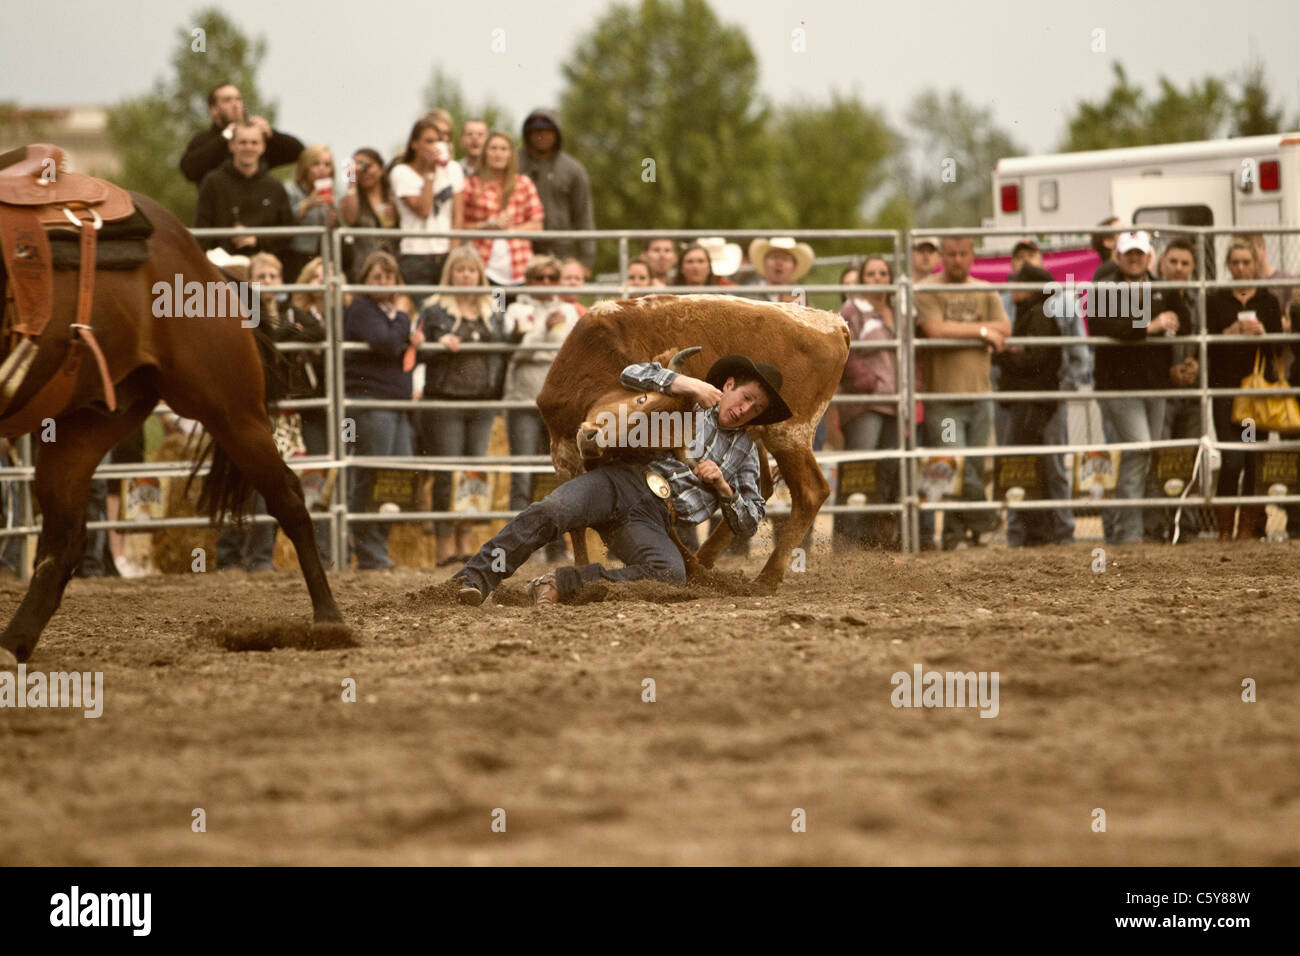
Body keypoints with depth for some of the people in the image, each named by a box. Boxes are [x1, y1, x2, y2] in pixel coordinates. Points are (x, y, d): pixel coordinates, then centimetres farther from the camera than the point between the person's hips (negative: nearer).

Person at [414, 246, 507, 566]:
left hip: (482, 403, 4)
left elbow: (502, 350, 20)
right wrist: (441, 344, -18)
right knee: (447, 475, -6)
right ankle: (445, 544, -1)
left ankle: (465, 540, 13)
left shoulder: (492, 311, 14)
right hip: (444, 402, -4)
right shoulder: (434, 309, 2)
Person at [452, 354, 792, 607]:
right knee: (548, 513, -32)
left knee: (671, 574, -33)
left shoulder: (745, 450, 26)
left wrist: (722, 486, 5)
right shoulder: (685, 401, 20)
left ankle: (561, 584, -30)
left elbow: (749, 525, 24)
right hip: (618, 482, -1)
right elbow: (631, 375, 6)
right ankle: (473, 580, -37)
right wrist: (690, 384, 1)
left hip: (650, 520, 1)